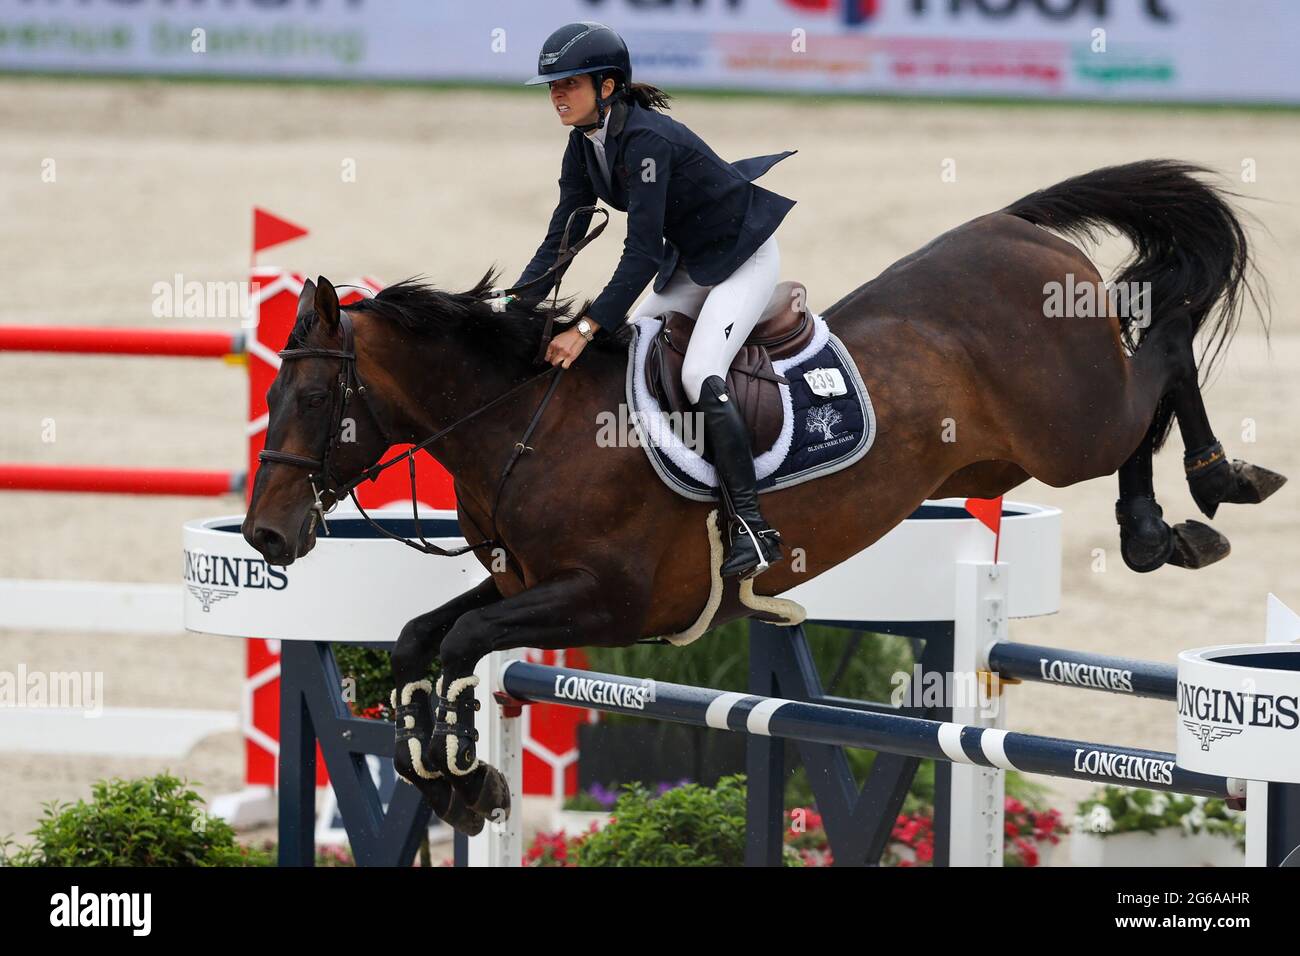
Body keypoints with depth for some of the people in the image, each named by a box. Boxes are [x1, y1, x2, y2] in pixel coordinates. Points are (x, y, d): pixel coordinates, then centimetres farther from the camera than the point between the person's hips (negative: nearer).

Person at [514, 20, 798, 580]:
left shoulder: (646, 140, -31)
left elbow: (641, 254, -34)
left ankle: (752, 528, -26)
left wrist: (586, 330, -37)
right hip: (688, 265, 10)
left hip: (743, 259, -10)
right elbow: (563, 235, -1)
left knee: (699, 375, -24)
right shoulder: (584, 144, -3)